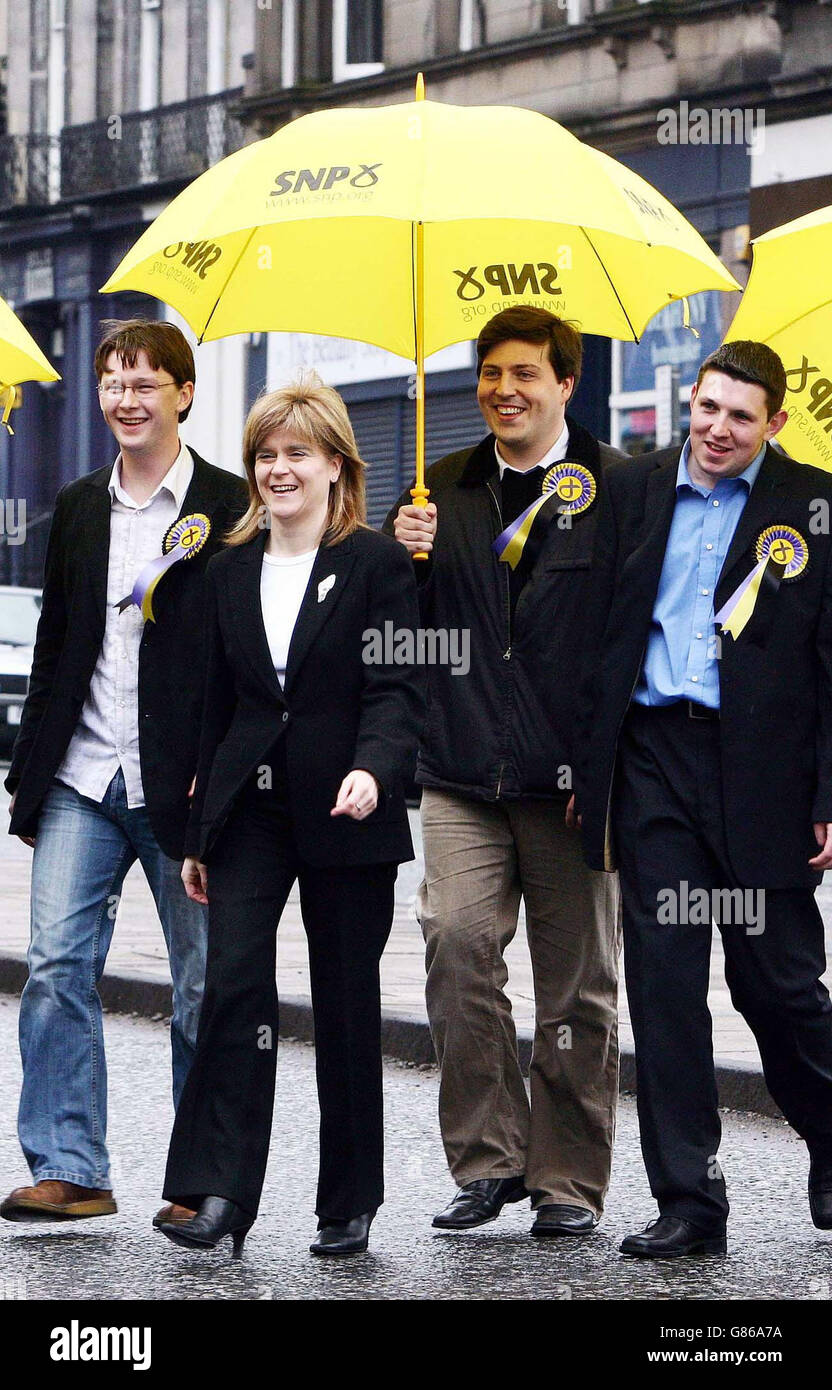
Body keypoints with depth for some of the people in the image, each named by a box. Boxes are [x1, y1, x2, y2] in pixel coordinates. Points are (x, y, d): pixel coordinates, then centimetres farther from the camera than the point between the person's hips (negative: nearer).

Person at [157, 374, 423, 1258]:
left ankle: (349, 1205, 15)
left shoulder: (376, 563, -2)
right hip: (250, 811, 3)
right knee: (234, 984, -11)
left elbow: (396, 688, -10)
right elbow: (218, 706, 16)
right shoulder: (231, 573, 12)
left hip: (343, 817, -3)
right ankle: (219, 1194, -14)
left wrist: (374, 768, -30)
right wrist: (197, 834, 15)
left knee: (346, 1005, 4)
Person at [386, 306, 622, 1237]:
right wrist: (404, 554, -6)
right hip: (463, 775, 2)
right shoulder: (446, 488, 13)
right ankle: (489, 1158, -4)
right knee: (456, 938, -16)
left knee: (577, 983, 3)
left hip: (574, 777, -2)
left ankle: (569, 1181, 14)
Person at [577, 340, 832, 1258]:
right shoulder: (632, 491, 9)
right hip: (653, 759, 3)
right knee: (662, 983, 1)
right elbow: (597, 632, 10)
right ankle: (688, 1205, 6)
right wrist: (585, 769, 5)